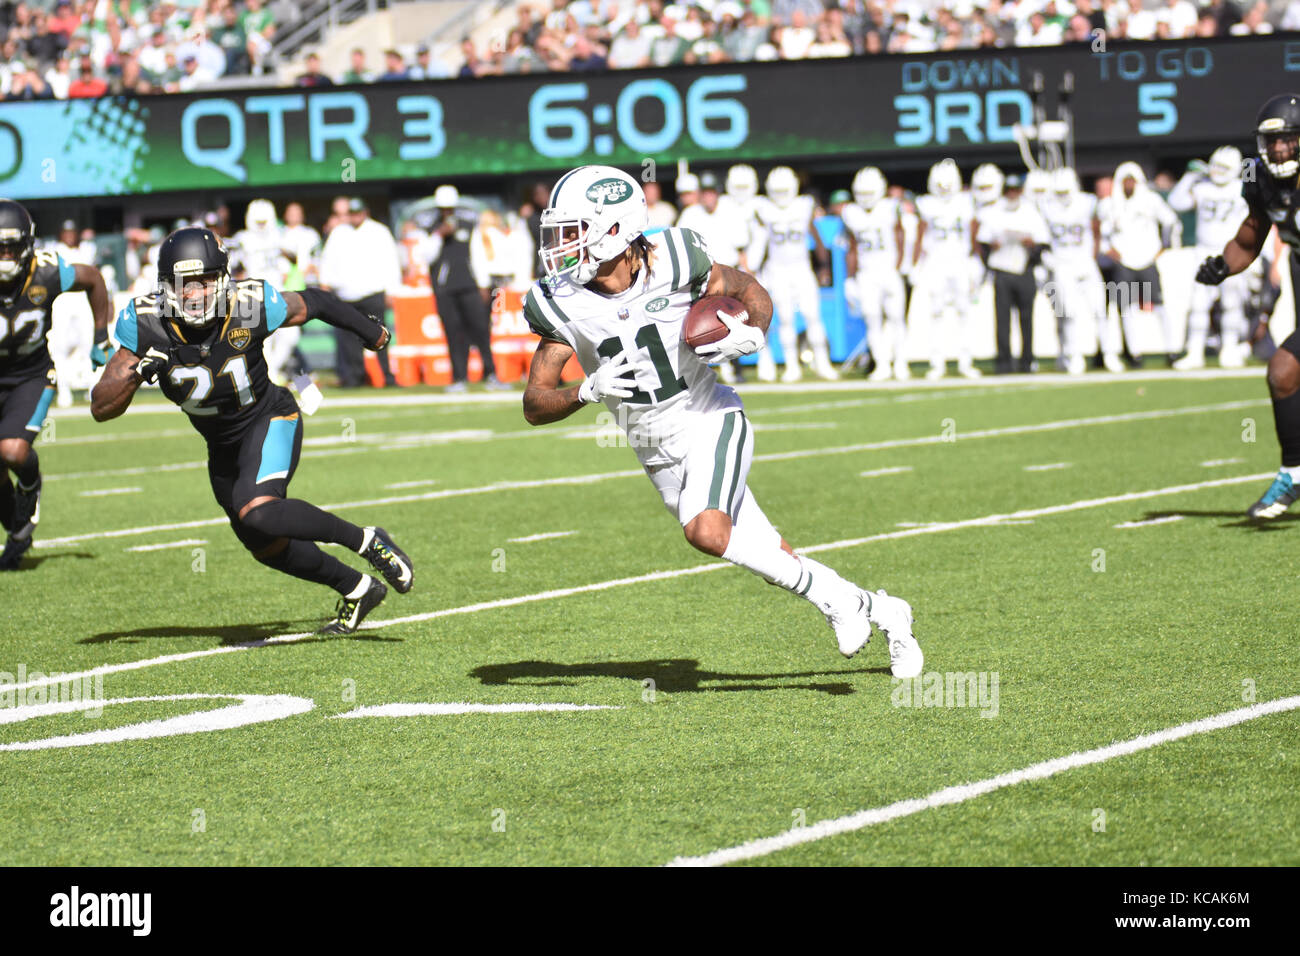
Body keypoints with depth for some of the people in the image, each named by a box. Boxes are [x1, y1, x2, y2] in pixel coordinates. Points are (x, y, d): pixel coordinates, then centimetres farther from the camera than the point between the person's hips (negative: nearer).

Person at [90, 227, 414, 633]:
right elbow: (101, 408, -21)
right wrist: (137, 374, -41)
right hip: (222, 446, 5)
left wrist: (368, 330, 12)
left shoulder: (251, 307, -26)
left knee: (258, 514, -31)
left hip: (269, 420, -5)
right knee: (267, 546, 17)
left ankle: (365, 541, -15)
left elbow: (313, 302, -4)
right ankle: (357, 590, 38)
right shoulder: (147, 325, -22)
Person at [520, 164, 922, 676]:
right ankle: (880, 612, 24)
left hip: (709, 422, -4)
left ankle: (834, 597, -13)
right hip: (657, 453, 4)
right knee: (773, 561, 6)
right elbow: (535, 405, -9)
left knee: (707, 532, -30)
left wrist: (751, 336, -19)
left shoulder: (673, 264, -16)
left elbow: (753, 293, 3)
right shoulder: (562, 305, -11)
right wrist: (587, 391, -28)